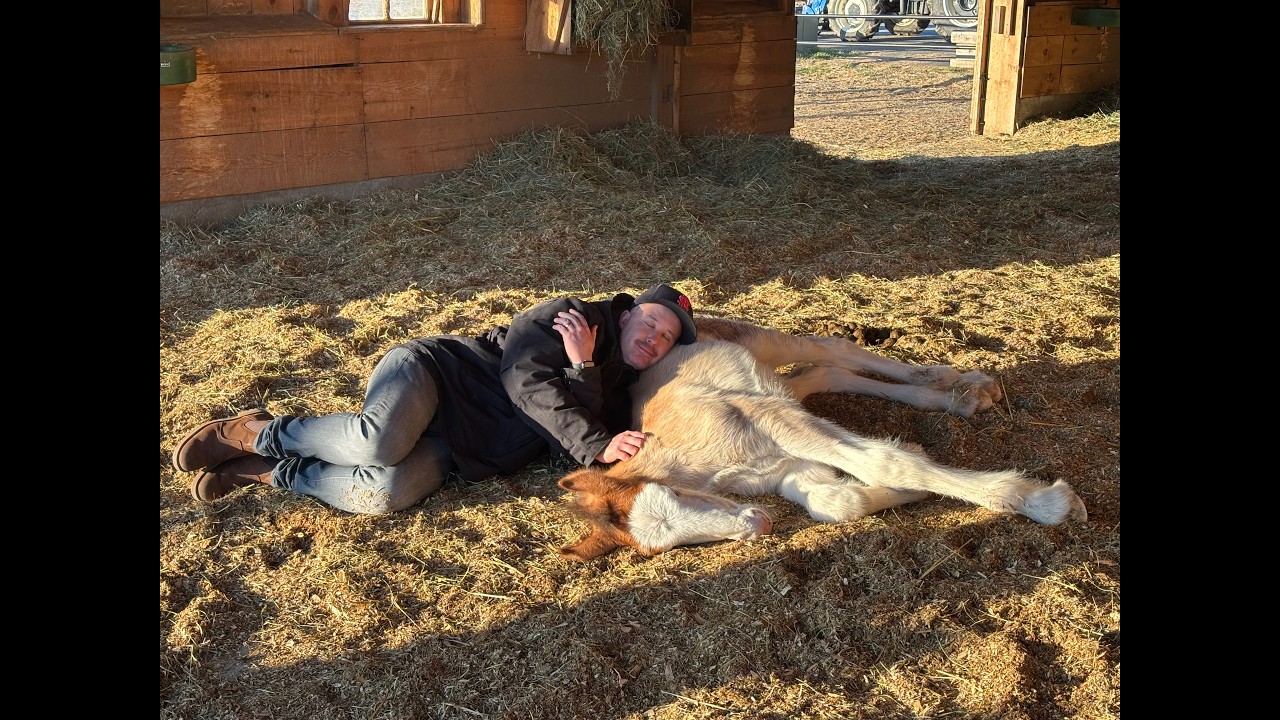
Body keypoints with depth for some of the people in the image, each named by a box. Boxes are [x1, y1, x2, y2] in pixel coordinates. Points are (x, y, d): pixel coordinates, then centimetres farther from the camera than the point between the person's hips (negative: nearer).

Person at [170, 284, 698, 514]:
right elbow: (524, 379, -17)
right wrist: (598, 445, -21)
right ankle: (259, 432, -10)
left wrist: (582, 370, -15)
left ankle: (273, 473, -5)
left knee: (385, 493, -29)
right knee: (379, 441, -37)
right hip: (432, 370, -4)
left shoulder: (616, 397, 15)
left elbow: (570, 448, -2)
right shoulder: (575, 319, -3)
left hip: (447, 453, 4)